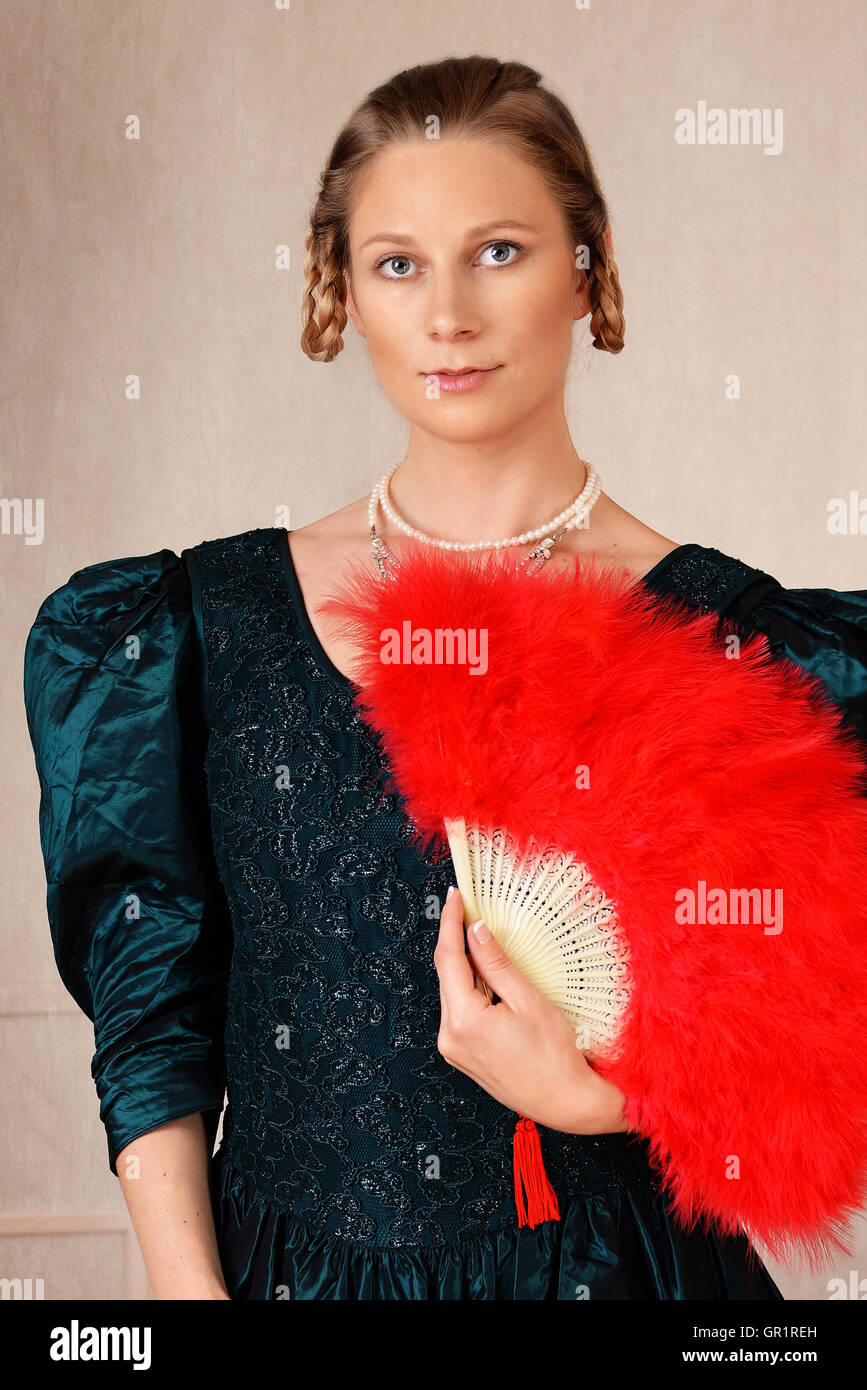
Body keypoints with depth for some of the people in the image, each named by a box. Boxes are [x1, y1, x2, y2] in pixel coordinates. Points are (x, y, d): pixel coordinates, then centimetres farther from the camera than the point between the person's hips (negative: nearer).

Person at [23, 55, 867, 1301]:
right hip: (283, 1259, 2)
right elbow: (151, 1010, -1)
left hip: (610, 1261, -1)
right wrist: (188, 1282, -10)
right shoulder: (202, 623, -3)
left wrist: (605, 1093, -23)